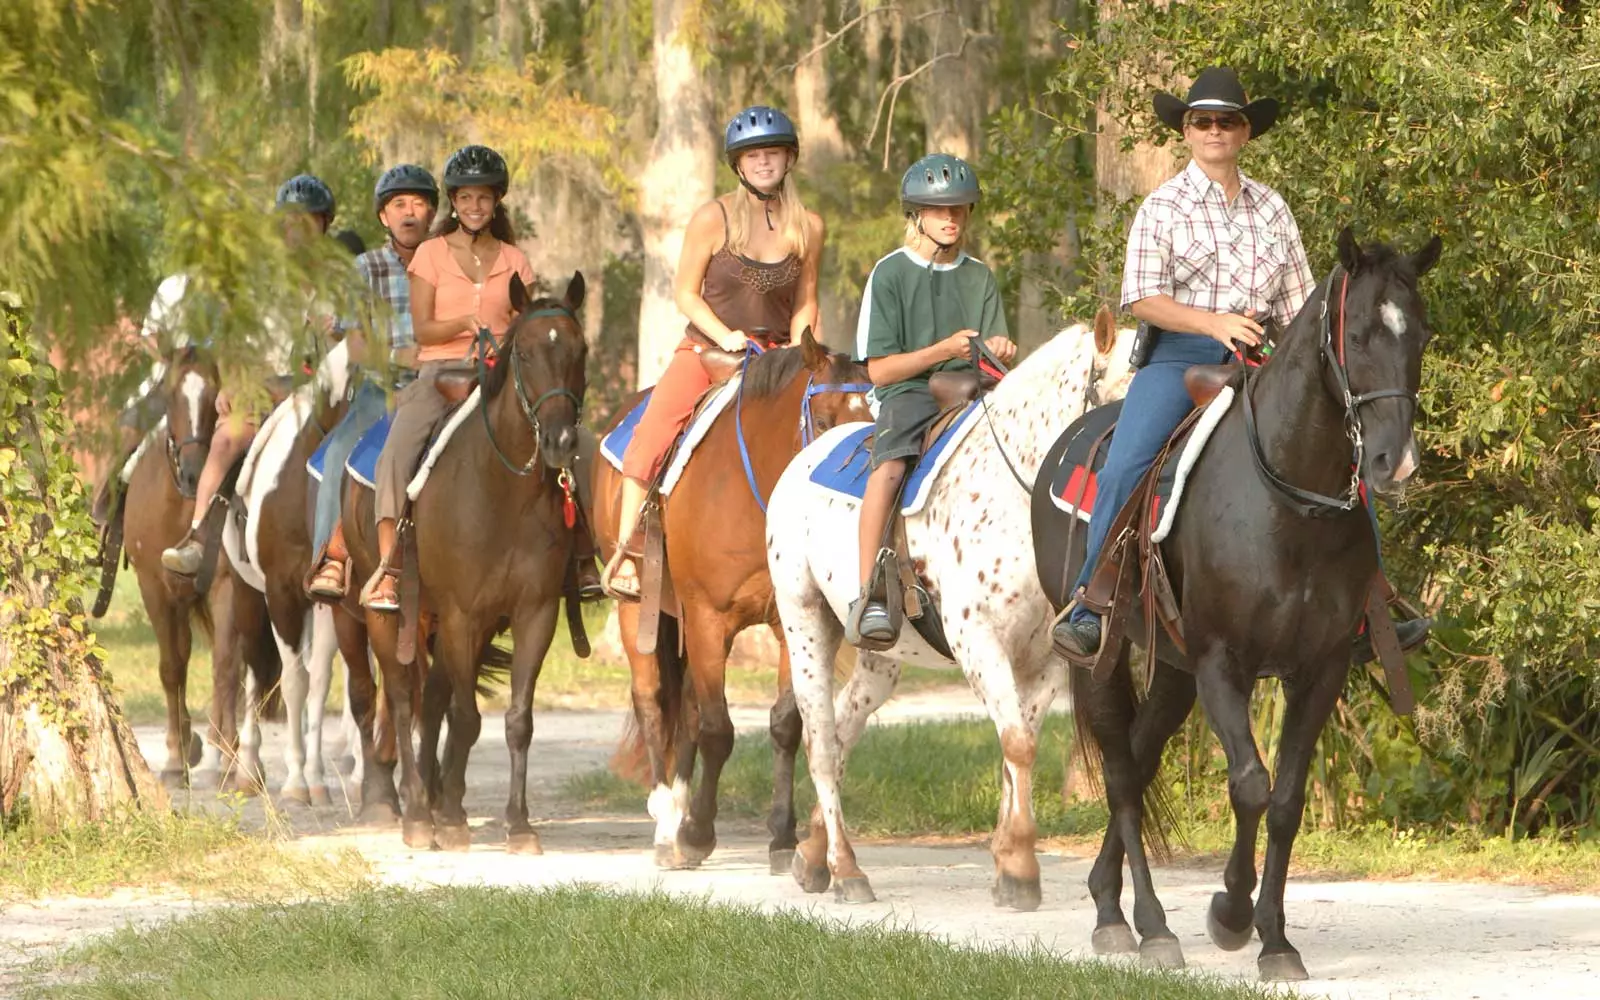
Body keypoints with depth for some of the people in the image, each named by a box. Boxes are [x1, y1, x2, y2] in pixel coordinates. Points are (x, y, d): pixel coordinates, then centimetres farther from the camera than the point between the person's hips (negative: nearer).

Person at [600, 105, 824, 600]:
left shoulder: (808, 228, 4)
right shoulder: (713, 219, -5)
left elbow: (805, 303, 11)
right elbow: (686, 293, -2)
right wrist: (726, 337, -16)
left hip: (774, 357, 2)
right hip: (706, 349, -2)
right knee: (652, 432, -24)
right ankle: (625, 551, -19)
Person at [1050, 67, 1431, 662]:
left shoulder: (1270, 209, 15)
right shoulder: (1163, 207, 4)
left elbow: (1298, 306, 17)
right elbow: (1143, 299, -6)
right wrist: (1214, 323, -20)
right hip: (1177, 354, -4)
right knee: (1125, 467, -27)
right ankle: (1089, 610, -19)